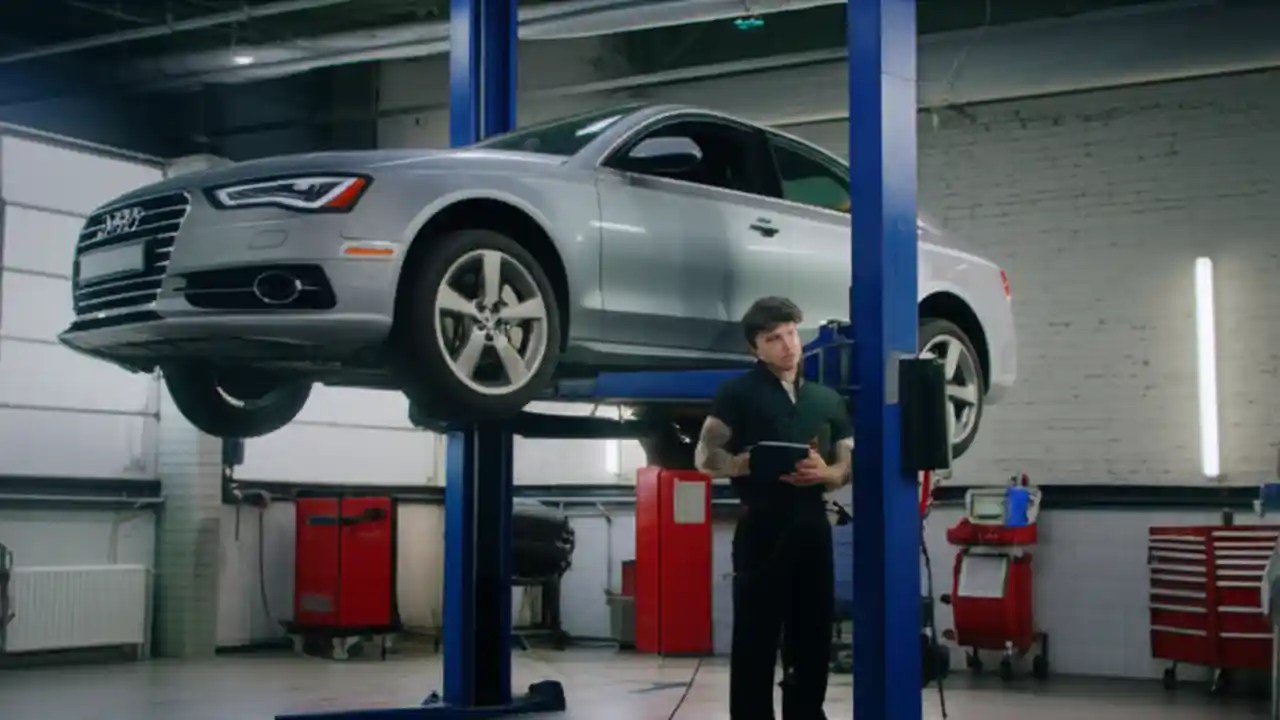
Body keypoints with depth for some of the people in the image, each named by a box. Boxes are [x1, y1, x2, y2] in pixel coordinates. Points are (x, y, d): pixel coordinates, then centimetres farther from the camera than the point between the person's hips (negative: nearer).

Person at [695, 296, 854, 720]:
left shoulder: (828, 399, 17)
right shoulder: (739, 393, 2)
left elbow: (848, 466, 17)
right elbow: (706, 457, -5)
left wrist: (824, 472, -7)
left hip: (813, 527, 5)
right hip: (762, 527, -5)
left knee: (812, 638, 9)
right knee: (756, 641, -4)